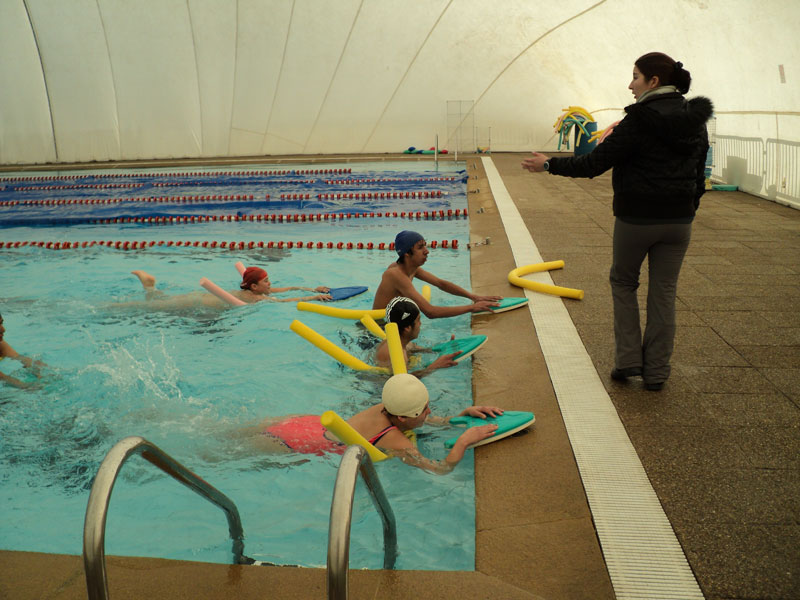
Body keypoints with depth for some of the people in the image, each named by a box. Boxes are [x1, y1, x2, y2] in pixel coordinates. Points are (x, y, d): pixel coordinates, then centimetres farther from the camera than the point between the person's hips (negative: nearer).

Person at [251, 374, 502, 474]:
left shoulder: (384, 409, -9)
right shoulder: (394, 441, -31)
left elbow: (437, 422, 5)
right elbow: (440, 469, -33)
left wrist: (464, 414, -6)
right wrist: (463, 442, -26)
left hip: (313, 423, 8)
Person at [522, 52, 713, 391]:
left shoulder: (639, 122, -15)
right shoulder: (696, 121, 6)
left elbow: (594, 164, -15)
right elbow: (699, 176, 12)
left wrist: (549, 165, -6)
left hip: (637, 219, -5)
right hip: (679, 220, 5)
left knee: (623, 282, 16)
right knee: (663, 292, 11)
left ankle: (628, 359, 12)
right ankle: (656, 372, 17)